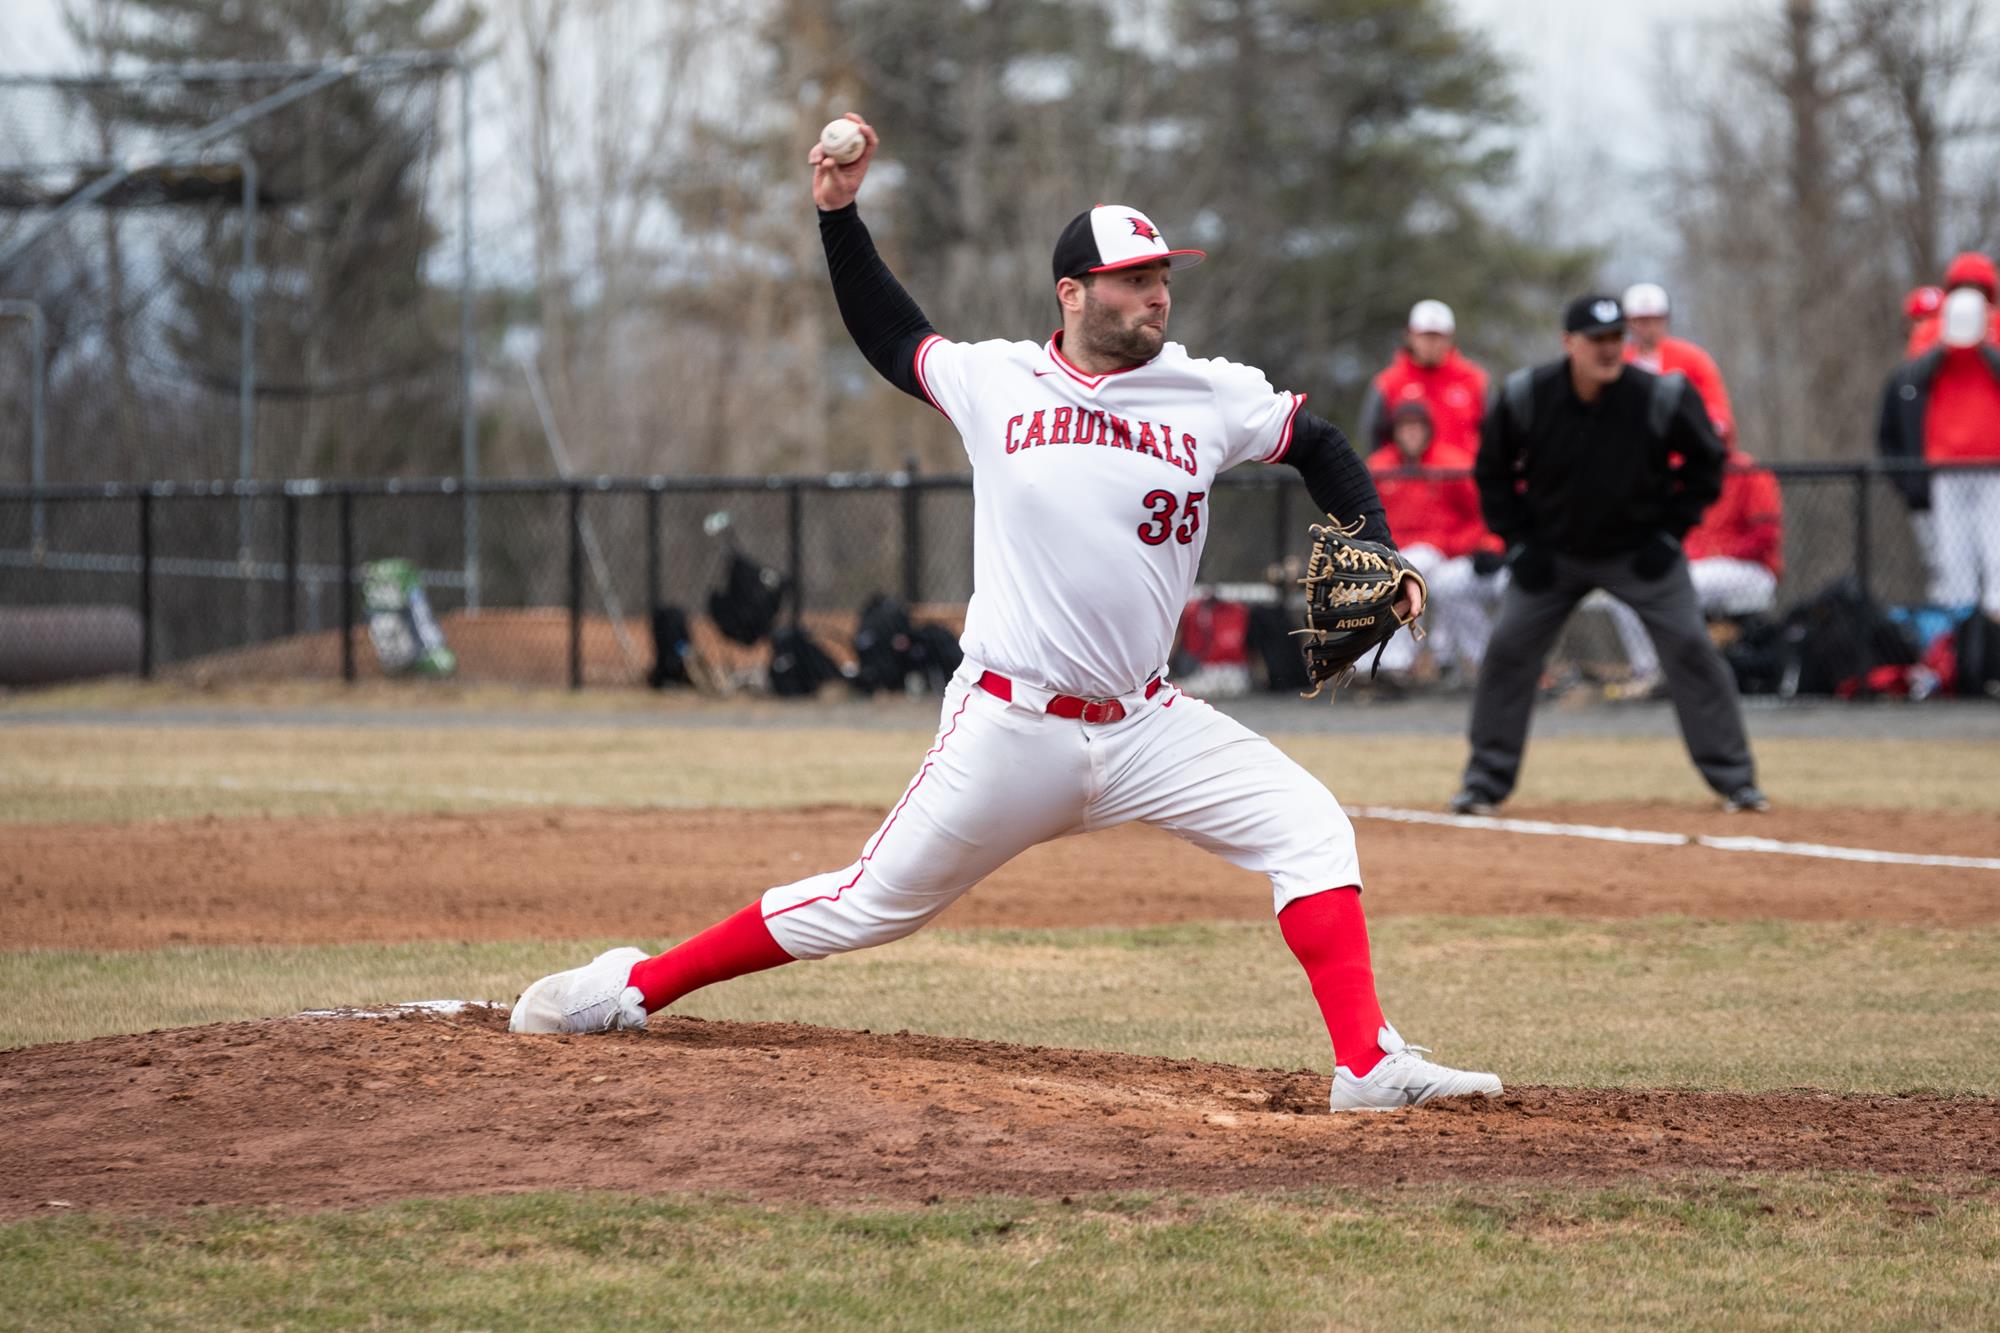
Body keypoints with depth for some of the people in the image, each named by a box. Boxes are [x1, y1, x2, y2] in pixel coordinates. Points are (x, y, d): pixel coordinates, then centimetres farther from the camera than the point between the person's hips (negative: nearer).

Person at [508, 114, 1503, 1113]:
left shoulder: (1212, 396, 3)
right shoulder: (994, 382, 1)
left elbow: (1322, 450, 17)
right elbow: (888, 334, 20)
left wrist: (1377, 557, 2)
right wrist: (839, 212, 11)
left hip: (1145, 726, 2)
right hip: (1008, 726, -2)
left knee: (1312, 831, -15)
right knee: (872, 906, 3)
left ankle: (1370, 1067, -16)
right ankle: (632, 987, 17)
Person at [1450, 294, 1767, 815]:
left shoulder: (1661, 398, -21)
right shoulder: (1524, 397, -18)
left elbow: (1706, 462, -3)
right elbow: (1492, 472, 0)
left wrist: (1670, 532, -9)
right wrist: (1518, 542, -7)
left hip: (1640, 551, -1)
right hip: (1553, 552, 1)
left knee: (1691, 649, -9)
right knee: (1508, 652, -5)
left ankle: (1733, 779, 1)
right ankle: (1485, 783, 8)